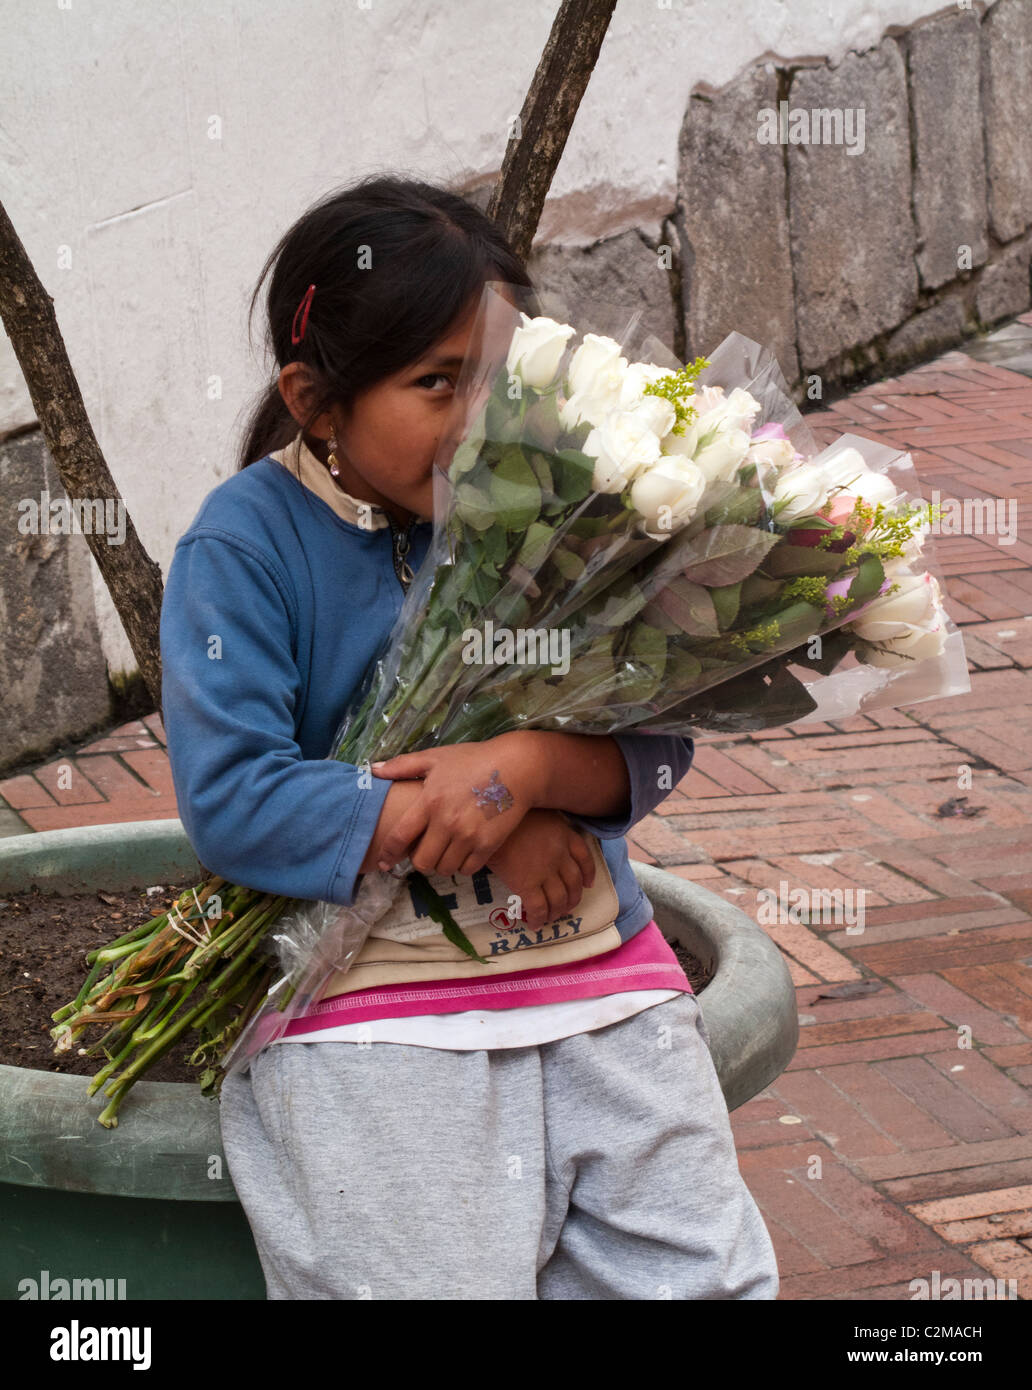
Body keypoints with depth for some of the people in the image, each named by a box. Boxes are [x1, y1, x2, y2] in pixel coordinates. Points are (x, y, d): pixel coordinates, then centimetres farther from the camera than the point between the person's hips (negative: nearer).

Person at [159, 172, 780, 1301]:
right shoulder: (247, 544, -7)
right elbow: (230, 800, -16)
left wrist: (531, 767, -20)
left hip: (596, 968, 4)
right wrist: (460, 832, -15)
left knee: (706, 1275, 2)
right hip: (369, 1003, -3)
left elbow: (654, 745, 2)